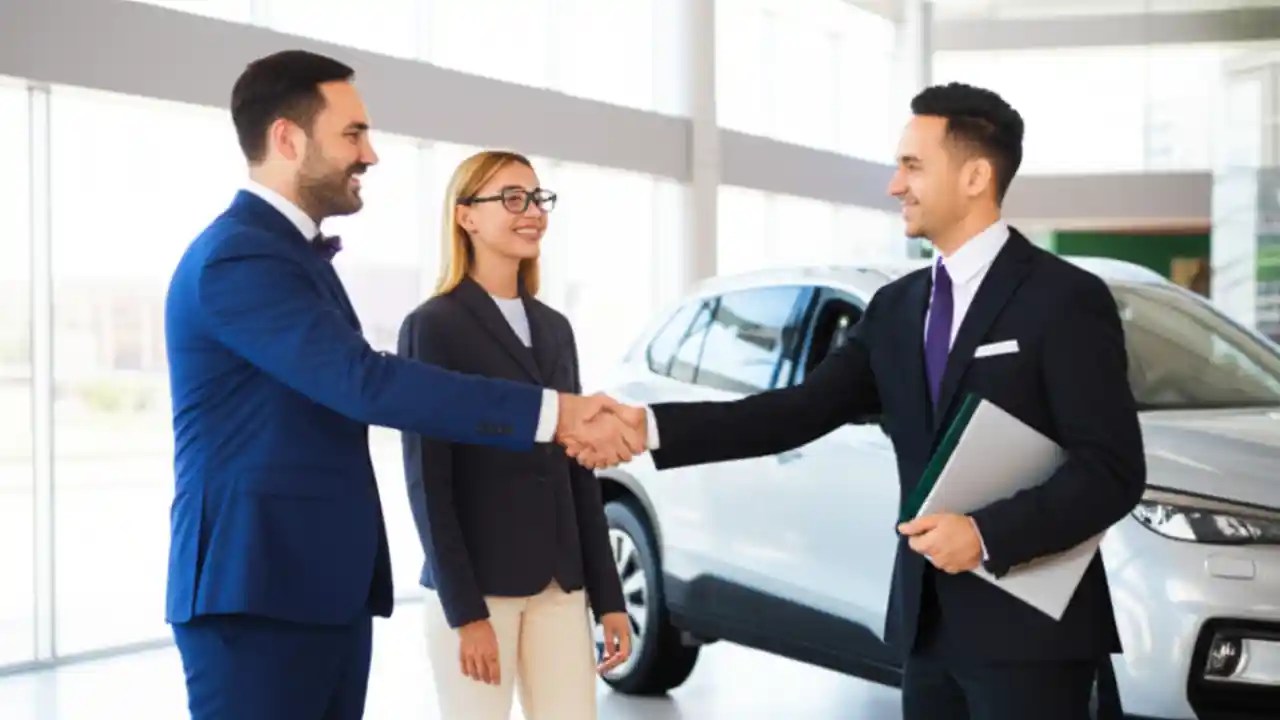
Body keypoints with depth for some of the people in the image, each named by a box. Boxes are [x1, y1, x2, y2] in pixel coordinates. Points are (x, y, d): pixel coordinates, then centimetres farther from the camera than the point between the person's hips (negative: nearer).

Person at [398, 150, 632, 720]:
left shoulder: (555, 328, 14)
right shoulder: (433, 326, -5)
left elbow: (579, 469, 14)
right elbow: (427, 480, -9)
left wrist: (608, 596, 10)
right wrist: (464, 609, -15)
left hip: (560, 586, 6)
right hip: (477, 584, -6)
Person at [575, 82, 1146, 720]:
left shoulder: (1065, 298, -9)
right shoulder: (897, 307, 12)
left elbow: (1114, 471, -13)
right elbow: (800, 411, 4)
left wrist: (987, 534, -23)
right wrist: (651, 426, -6)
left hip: (1028, 627, -6)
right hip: (928, 625, 7)